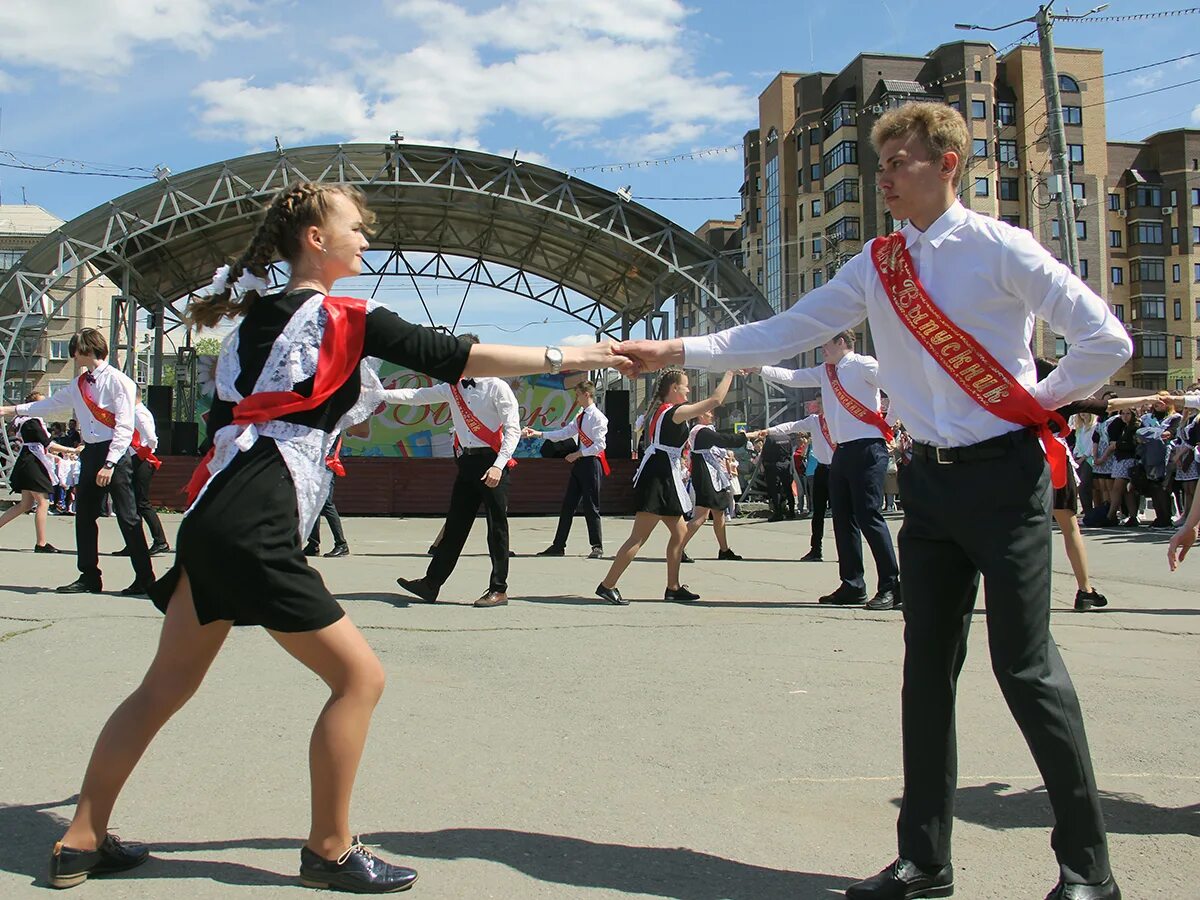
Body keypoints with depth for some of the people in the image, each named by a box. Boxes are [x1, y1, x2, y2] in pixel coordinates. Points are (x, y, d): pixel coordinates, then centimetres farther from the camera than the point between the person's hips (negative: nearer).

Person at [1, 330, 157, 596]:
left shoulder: (118, 381, -9)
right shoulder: (79, 385, 15)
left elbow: (124, 427, -14)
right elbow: (50, 404, 27)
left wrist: (109, 464, -19)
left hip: (116, 454, -8)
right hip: (90, 453, 8)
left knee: (127, 517, -6)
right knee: (84, 515, 10)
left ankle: (144, 579, -1)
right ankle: (89, 577, 19)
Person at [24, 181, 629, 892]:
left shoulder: (256, 314, 17)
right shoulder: (347, 319, -5)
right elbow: (453, 358, -6)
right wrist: (564, 357, -1)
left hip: (214, 519, 9)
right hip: (257, 533, -9)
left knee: (167, 686, 17)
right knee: (360, 677, 1)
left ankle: (83, 841, 26)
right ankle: (329, 851, 10)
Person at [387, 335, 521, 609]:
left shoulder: (496, 387, -7)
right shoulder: (452, 388, 11)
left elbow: (513, 429, -12)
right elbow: (415, 396, 11)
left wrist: (498, 466, -21)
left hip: (492, 463, -6)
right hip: (467, 462, 6)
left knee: (496, 527, -1)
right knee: (454, 526, 10)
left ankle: (498, 590, 6)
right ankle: (431, 585, 13)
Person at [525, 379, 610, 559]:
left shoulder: (597, 417, -12)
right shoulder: (580, 417, 14)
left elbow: (600, 445, -17)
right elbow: (564, 433, 13)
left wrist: (577, 454, -14)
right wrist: (538, 433, 8)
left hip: (592, 462, -9)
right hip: (580, 462, 9)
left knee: (590, 506, -4)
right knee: (568, 504, 9)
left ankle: (597, 547, 8)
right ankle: (558, 546, 14)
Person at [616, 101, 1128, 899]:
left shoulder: (999, 249, -8)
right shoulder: (876, 267, 8)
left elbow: (1106, 338, -9)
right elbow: (783, 334, 3)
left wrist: (1043, 401, -3)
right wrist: (677, 352, -4)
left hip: (1003, 474, -5)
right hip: (930, 480, 6)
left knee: (1025, 663, -3)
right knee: (928, 667, 8)